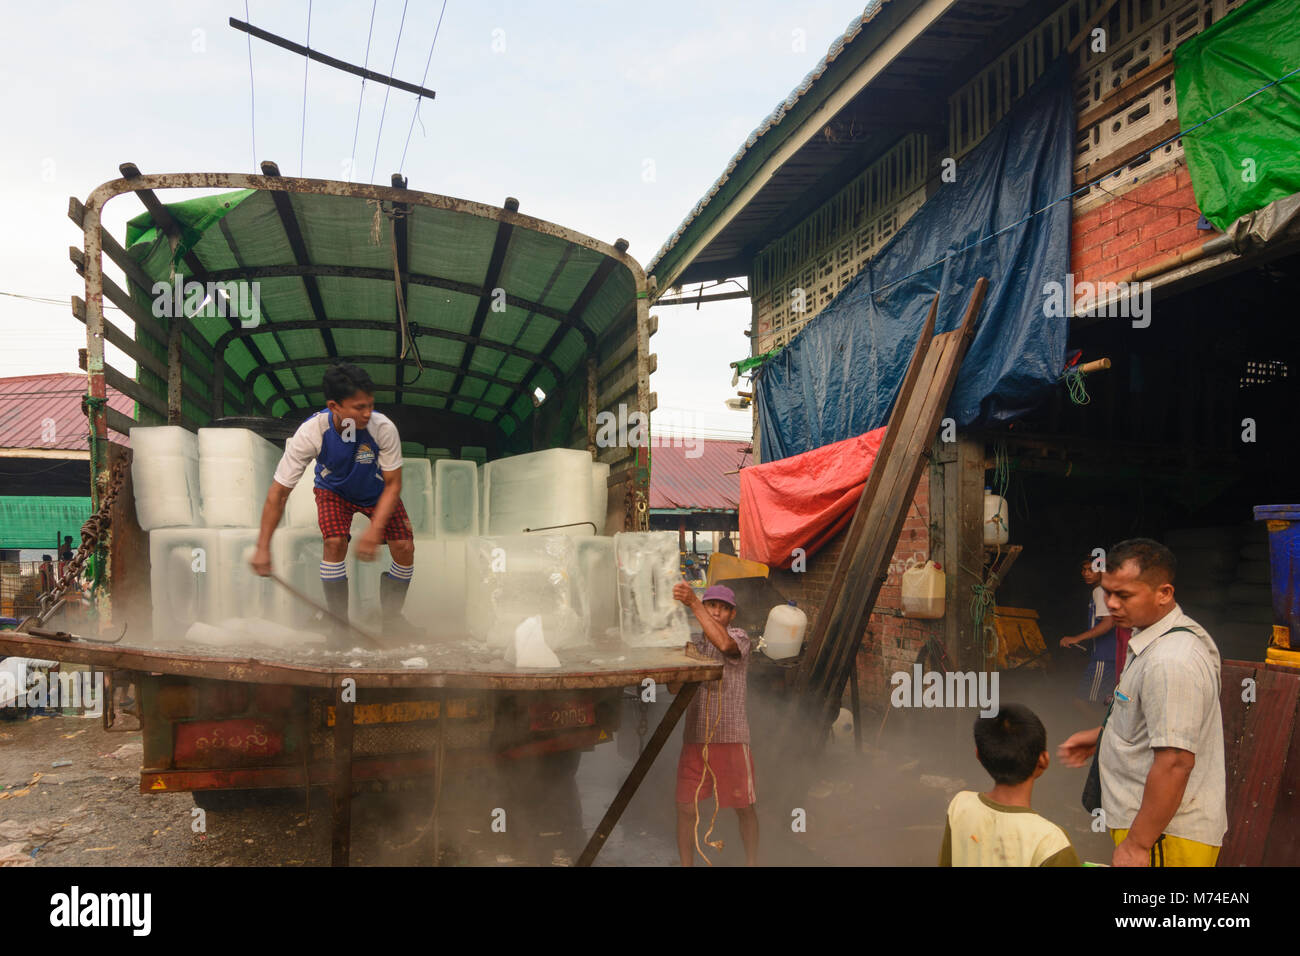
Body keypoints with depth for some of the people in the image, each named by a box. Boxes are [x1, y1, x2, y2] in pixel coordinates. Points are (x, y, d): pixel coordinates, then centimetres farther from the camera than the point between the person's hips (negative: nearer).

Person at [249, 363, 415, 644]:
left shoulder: (384, 428, -34)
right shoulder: (311, 432, -33)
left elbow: (393, 485, -22)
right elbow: (279, 491, -25)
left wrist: (375, 530, -34)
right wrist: (263, 547, -25)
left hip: (377, 491, 1)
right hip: (334, 490, -1)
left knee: (404, 547, -13)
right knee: (335, 542, -26)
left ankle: (391, 617, 13)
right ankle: (339, 622, -5)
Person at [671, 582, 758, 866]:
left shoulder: (739, 637, -2)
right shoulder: (693, 642, 11)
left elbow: (724, 644, -28)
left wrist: (693, 602, -32)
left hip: (731, 738, -3)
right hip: (695, 738, 3)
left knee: (744, 808, 8)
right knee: (686, 808, 3)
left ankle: (752, 862, 28)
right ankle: (686, 864, 19)